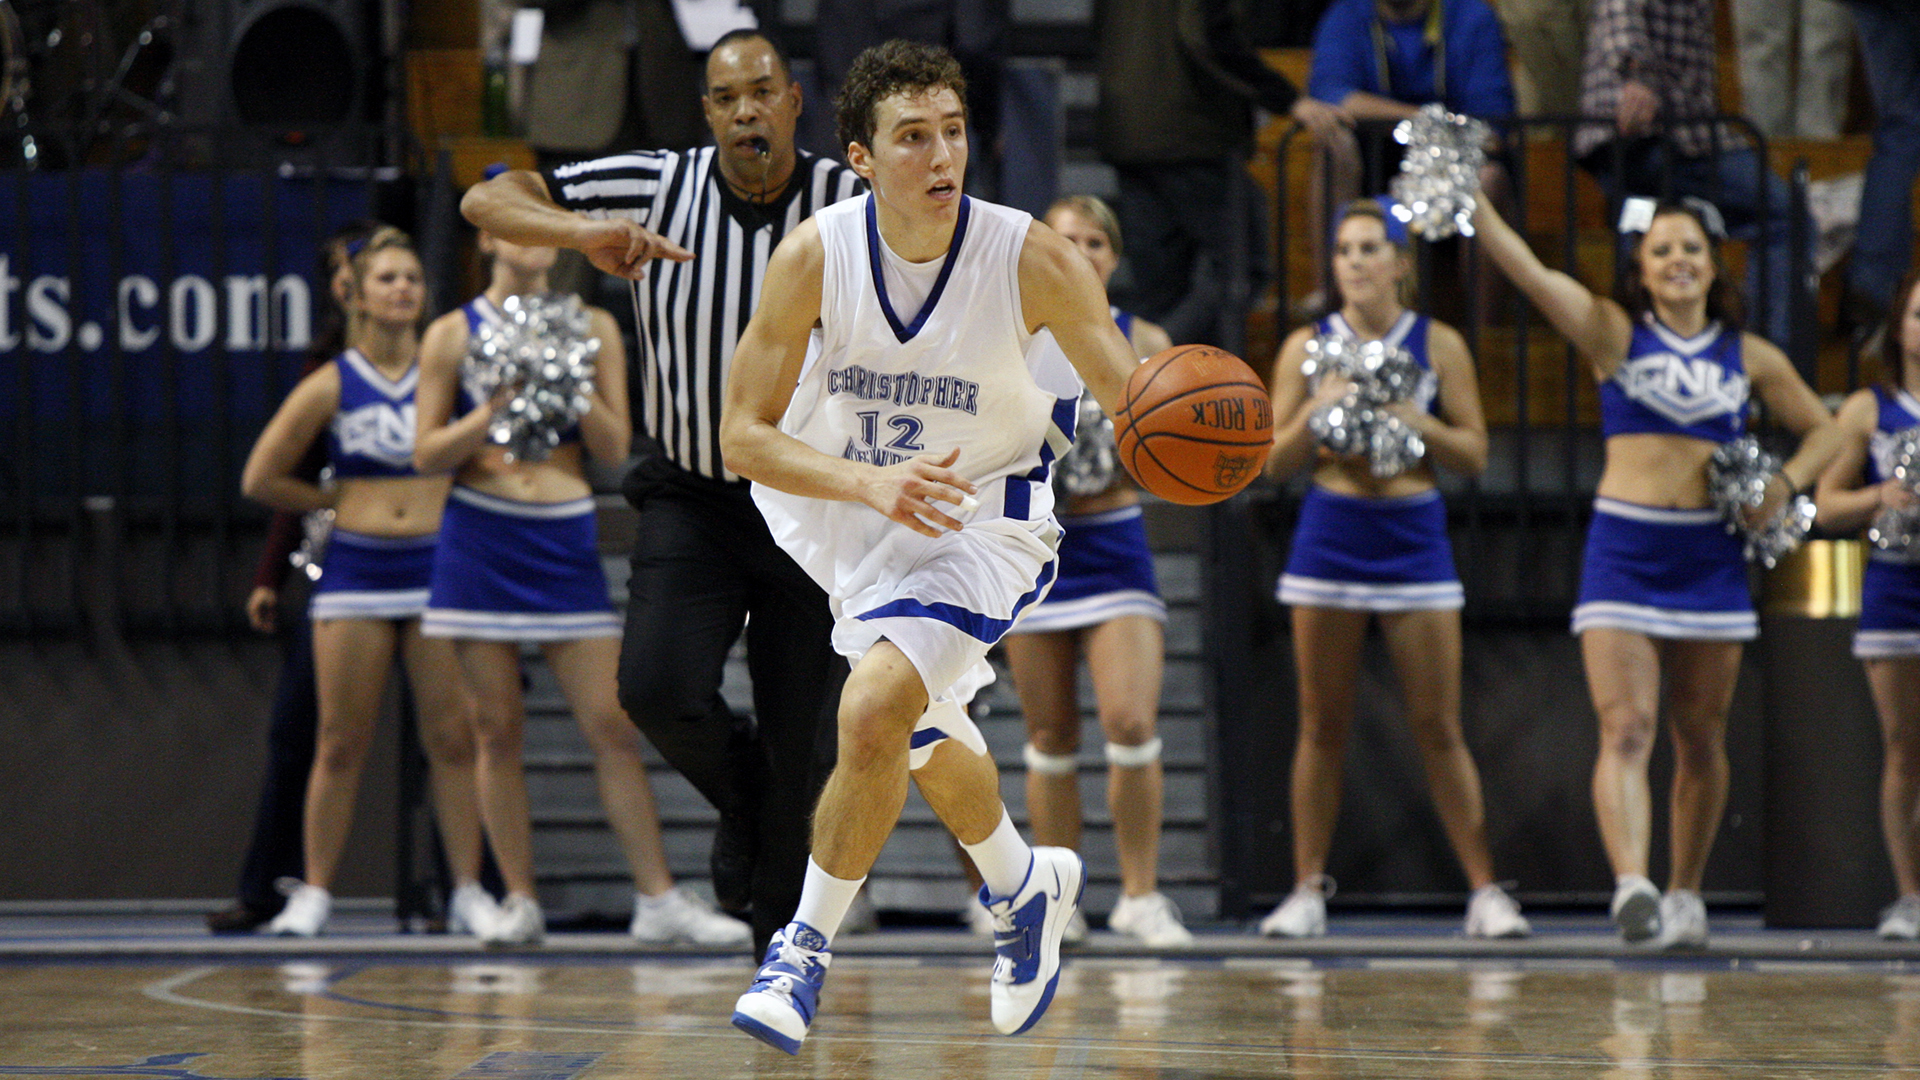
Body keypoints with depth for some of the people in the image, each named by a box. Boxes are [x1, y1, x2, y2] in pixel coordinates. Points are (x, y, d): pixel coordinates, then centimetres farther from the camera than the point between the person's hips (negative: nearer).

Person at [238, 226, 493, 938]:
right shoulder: (331, 386, 2)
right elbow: (261, 479, 8)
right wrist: (339, 500, 11)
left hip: (436, 564, 0)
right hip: (355, 568, 0)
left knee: (454, 738, -3)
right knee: (340, 744, 0)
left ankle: (469, 892, 3)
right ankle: (314, 892, 8)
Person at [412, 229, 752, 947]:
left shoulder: (591, 328, 7)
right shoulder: (453, 335, 2)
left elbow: (615, 449, 5)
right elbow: (426, 455, 0)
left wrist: (578, 390, -11)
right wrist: (491, 414, -15)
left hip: (565, 539, 1)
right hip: (481, 539, -1)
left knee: (612, 725, -4)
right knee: (500, 730, 1)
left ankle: (658, 900, 0)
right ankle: (519, 901, 8)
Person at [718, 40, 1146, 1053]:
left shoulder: (1032, 259, -25)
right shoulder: (814, 257, -21)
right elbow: (744, 436, -18)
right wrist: (874, 483, -35)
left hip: (985, 522, -4)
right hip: (858, 517, 4)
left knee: (873, 710, -26)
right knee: (928, 746, 21)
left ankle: (807, 945, -7)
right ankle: (1027, 886, 52)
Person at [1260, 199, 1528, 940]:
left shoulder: (1438, 345, 3)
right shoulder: (1307, 346, 5)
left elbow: (1475, 454, 1)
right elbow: (1276, 460, 4)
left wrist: (1413, 419, -15)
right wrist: (1316, 412, -14)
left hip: (1414, 540, -1)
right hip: (1330, 537, 1)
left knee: (1438, 729, -1)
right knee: (1322, 726, 3)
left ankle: (1484, 891, 3)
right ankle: (1307, 889, 9)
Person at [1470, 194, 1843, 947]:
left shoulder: (1751, 357, 9)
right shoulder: (1615, 335, 2)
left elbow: (1823, 430, 20)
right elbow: (1529, 273, -9)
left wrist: (1785, 485, 1)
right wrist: (1470, 202, -21)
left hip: (1710, 554, 3)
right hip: (1623, 547, -3)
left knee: (1701, 739, 9)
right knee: (1625, 728, -16)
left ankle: (1685, 895, 23)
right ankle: (1631, 885, -30)